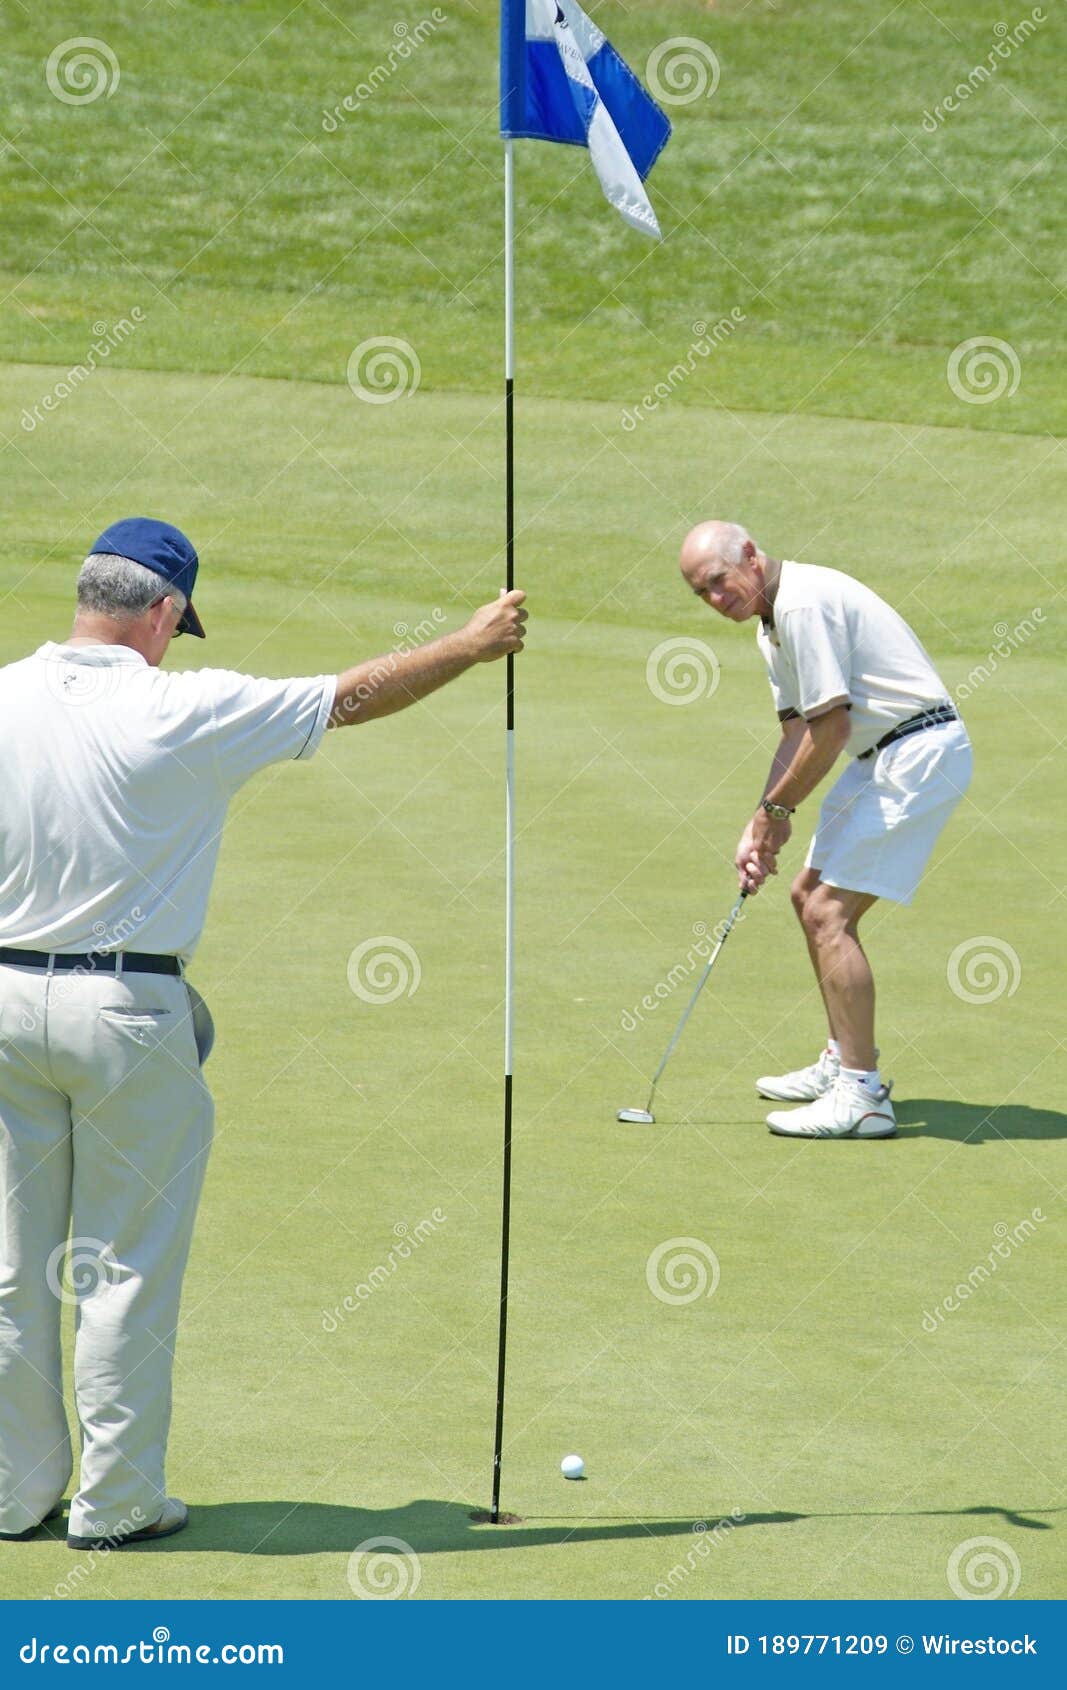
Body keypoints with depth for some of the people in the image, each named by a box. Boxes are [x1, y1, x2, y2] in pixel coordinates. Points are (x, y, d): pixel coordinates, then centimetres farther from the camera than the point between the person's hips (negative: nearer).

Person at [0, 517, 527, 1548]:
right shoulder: (180, 712, -13)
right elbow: (353, 698, -4)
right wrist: (472, 645, 10)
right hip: (127, 1010, -5)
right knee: (125, 1269, 4)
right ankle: (115, 1503, 9)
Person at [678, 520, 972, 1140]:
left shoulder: (804, 603, -19)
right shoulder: (773, 622, 15)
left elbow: (831, 727, -20)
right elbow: (798, 732, 15)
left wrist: (775, 812, -8)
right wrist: (763, 828, 4)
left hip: (920, 752, -11)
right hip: (883, 757, 11)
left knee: (829, 911, -15)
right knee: (811, 893, 19)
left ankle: (862, 1096, -16)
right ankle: (845, 1062, 30)